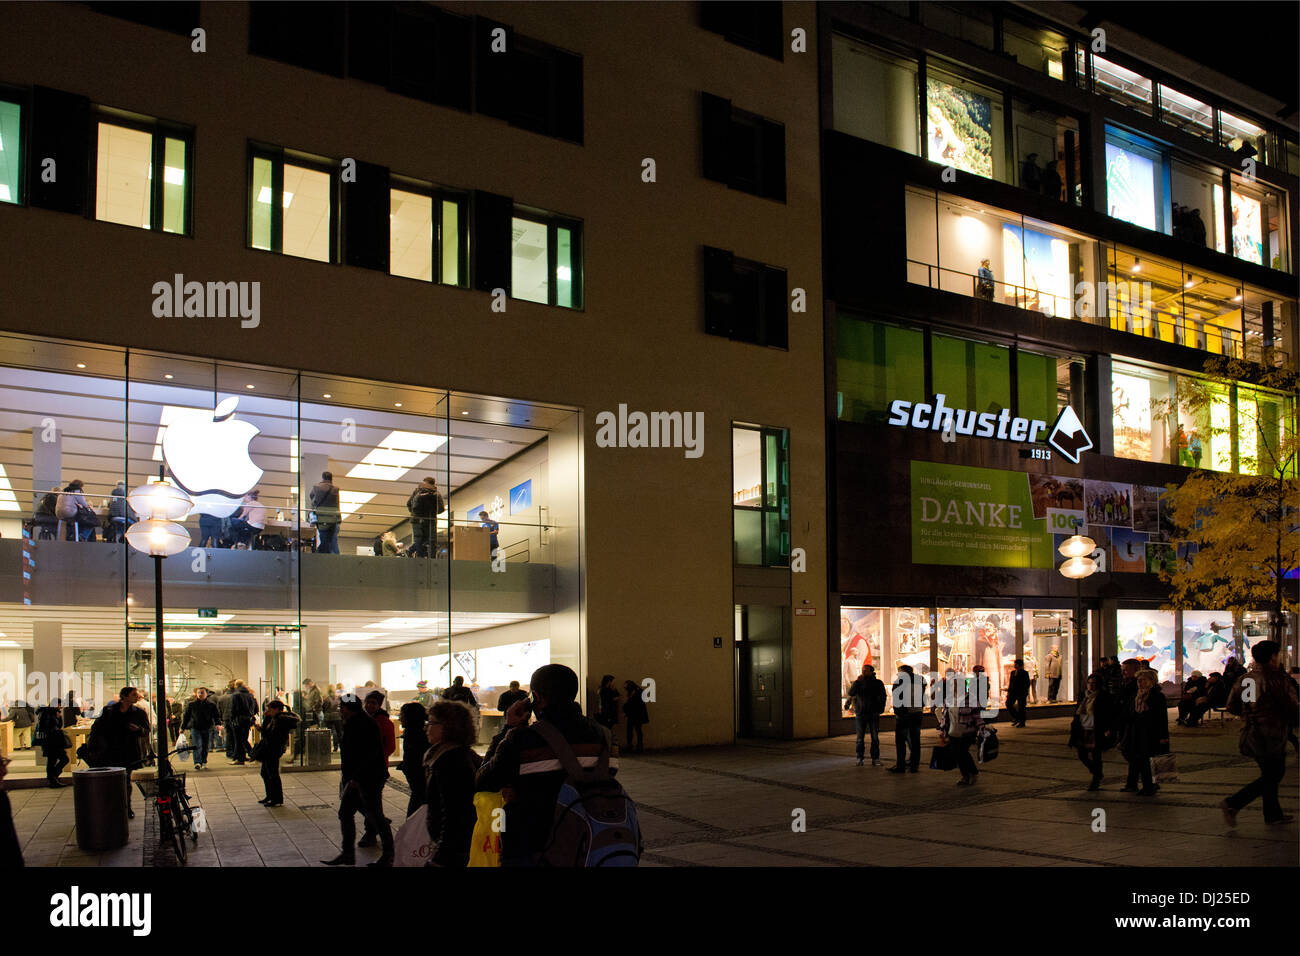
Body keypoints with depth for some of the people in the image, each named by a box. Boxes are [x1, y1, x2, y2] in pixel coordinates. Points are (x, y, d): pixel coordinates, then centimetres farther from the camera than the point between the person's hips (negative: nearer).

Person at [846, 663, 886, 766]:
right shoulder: (858, 683, 5)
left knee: (875, 737, 1)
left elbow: (882, 697, 10)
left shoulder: (878, 683, 4)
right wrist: (857, 682, -17)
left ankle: (875, 758, 6)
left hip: (873, 714, 0)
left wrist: (880, 709, -1)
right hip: (860, 714, 0)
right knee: (860, 738, 1)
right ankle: (860, 758, 8)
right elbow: (851, 693, -9)